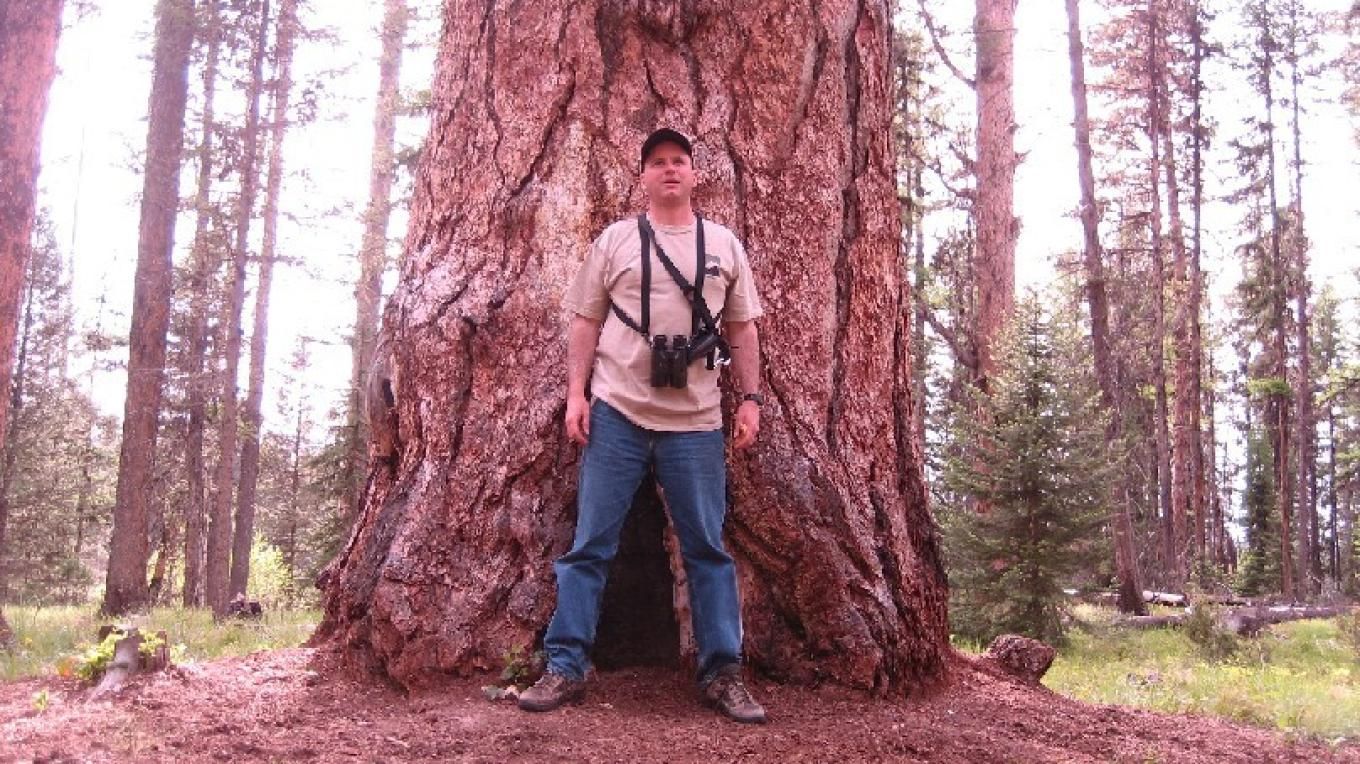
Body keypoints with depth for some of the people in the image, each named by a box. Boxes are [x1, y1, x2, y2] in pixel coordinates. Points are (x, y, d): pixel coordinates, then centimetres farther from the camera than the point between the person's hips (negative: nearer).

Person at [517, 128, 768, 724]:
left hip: (695, 422, 1)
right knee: (590, 544, 2)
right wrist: (576, 393, -2)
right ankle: (565, 668, 10)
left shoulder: (725, 246, 12)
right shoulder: (614, 240, 7)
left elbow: (742, 329, 13)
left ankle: (722, 674, 14)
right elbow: (585, 322, 7)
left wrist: (751, 398, 4)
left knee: (708, 548, 5)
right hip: (616, 413, -1)